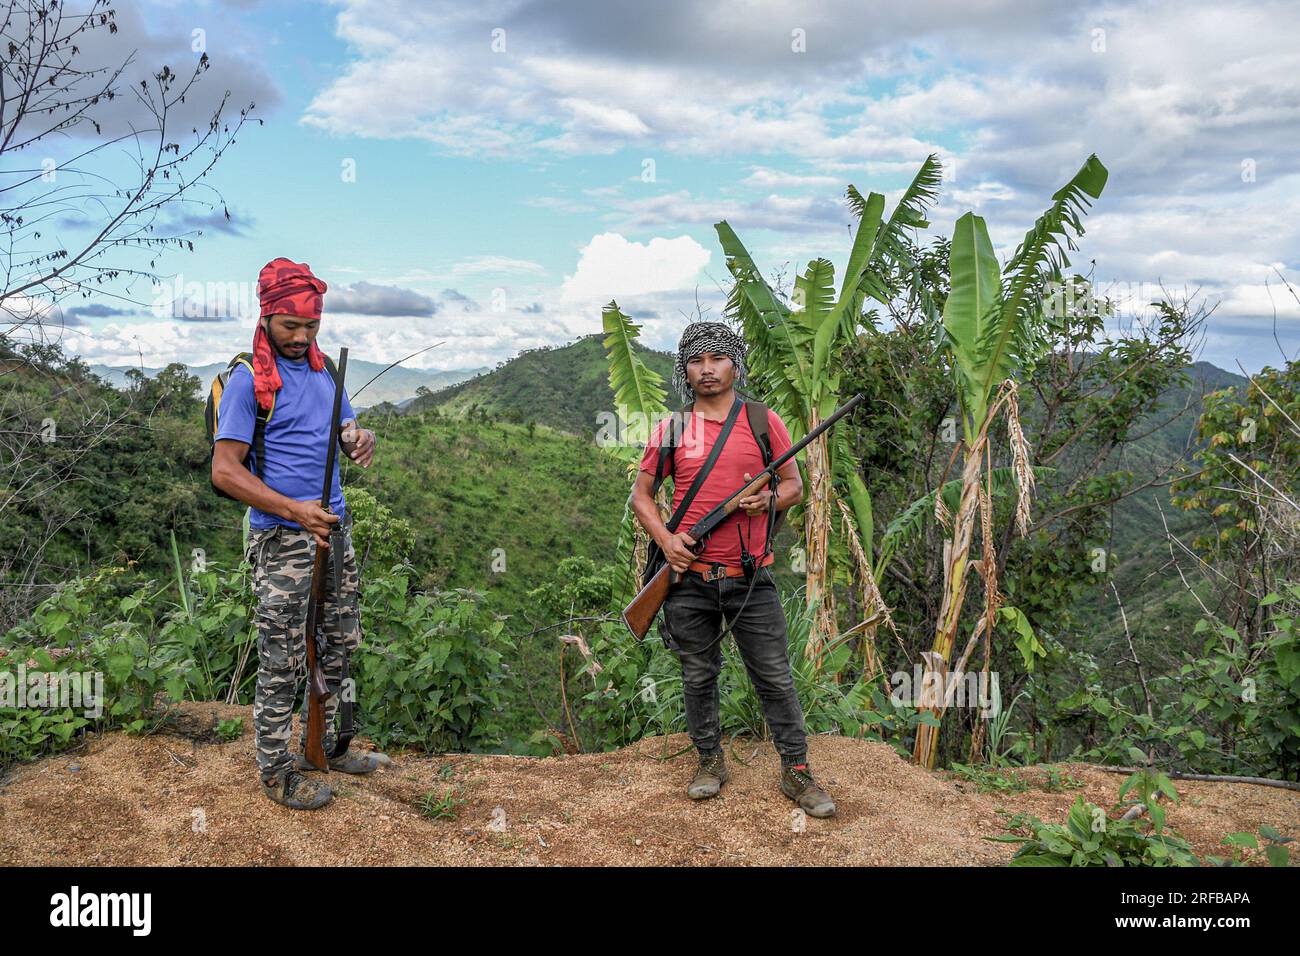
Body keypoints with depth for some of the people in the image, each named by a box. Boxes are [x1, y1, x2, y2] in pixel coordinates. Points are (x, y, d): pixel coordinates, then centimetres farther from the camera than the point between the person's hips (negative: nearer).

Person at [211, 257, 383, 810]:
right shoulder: (248, 380, -11)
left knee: (340, 643, 16)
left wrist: (361, 441, -9)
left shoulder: (322, 368, 12)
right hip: (282, 541, -8)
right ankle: (275, 769, 14)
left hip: (334, 529, 8)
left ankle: (321, 743, 32)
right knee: (283, 660, 0)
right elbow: (224, 471, -16)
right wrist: (294, 510, -25)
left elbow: (346, 430, 17)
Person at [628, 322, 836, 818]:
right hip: (689, 577, 1)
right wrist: (664, 538, -5)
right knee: (698, 678, 11)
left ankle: (796, 771, 16)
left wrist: (768, 500, -13)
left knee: (775, 678, 3)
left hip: (751, 577, -1)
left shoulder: (764, 421, 3)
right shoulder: (670, 431, 4)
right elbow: (640, 493, 12)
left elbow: (794, 485, 10)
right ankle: (710, 761, 29)